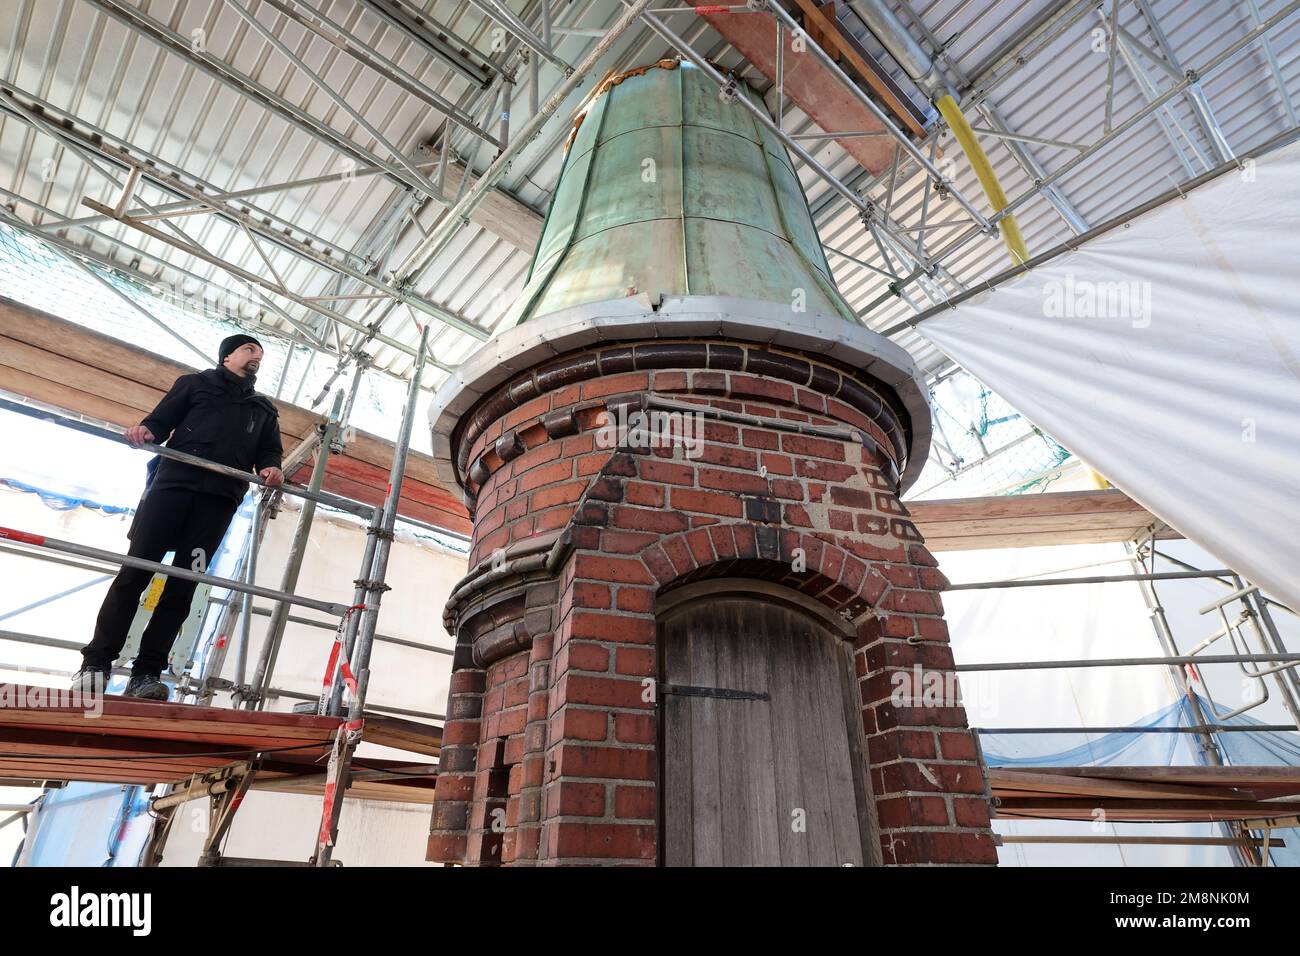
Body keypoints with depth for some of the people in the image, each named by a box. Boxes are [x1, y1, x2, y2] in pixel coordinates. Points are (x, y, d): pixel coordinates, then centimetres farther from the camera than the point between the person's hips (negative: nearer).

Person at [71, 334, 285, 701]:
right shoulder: (195, 383, 21)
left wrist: (271, 468, -6)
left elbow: (269, 451, 17)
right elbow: (162, 420, 11)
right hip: (173, 483, -1)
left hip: (220, 499, 2)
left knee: (182, 585, -3)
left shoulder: (265, 409, 27)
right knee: (135, 570, -7)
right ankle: (96, 662, 0)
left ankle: (146, 673, -3)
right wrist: (145, 430, -12)